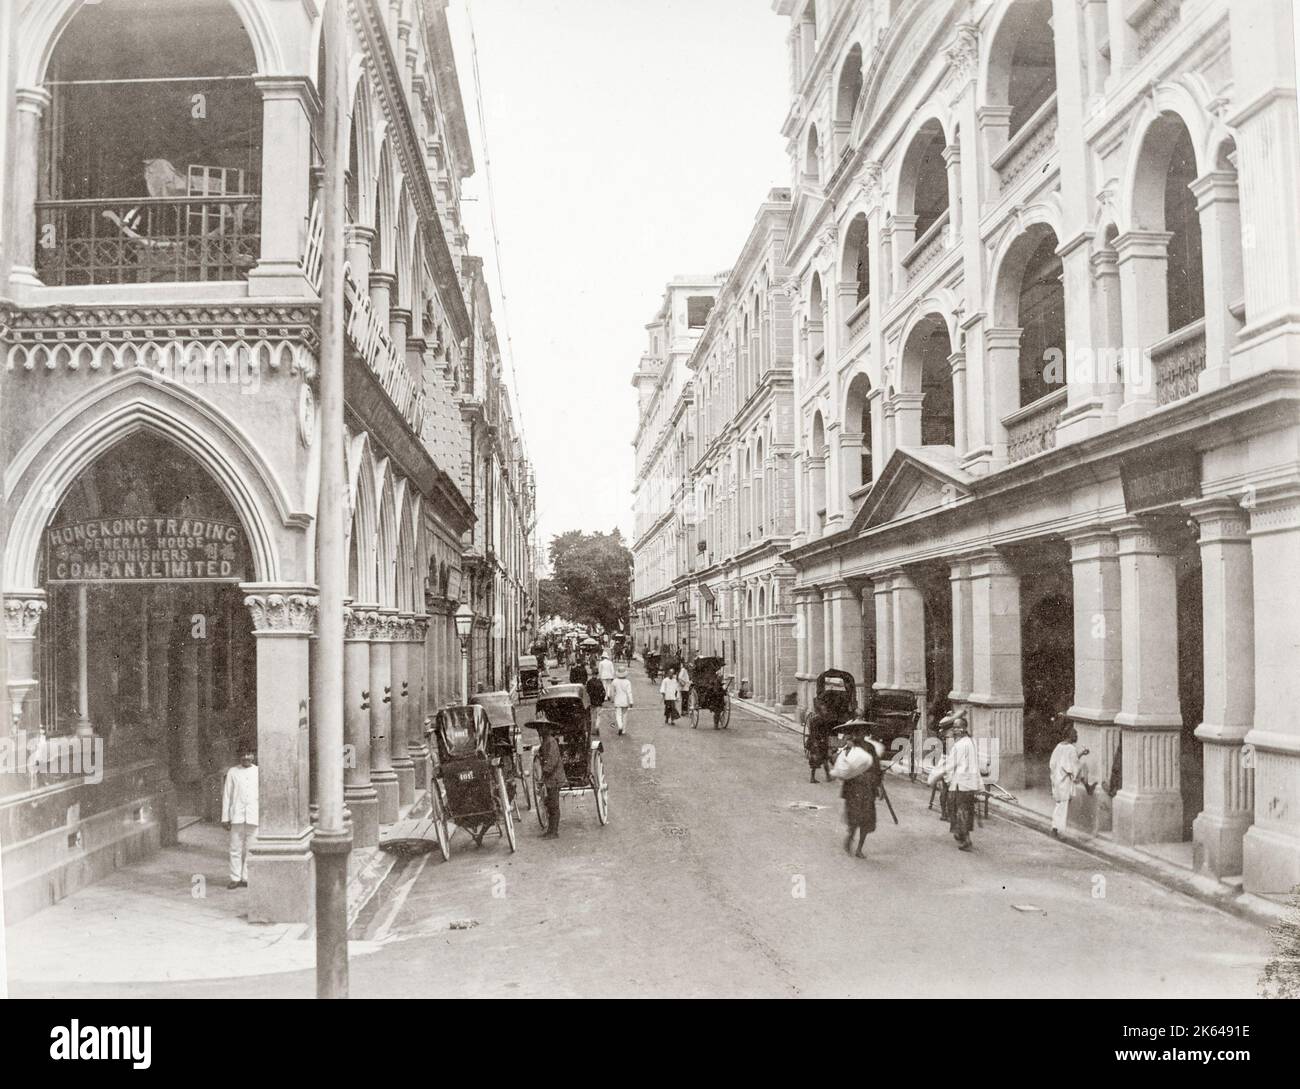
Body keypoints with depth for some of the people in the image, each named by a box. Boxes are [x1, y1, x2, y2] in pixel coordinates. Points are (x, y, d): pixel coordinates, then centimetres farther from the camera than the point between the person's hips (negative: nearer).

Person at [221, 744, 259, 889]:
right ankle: (235, 878, 7)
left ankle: (246, 878, 9)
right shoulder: (232, 772, 6)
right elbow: (227, 795, 7)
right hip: (237, 816, 0)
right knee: (235, 848, 0)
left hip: (254, 817, 0)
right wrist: (225, 818, 3)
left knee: (250, 849, 2)